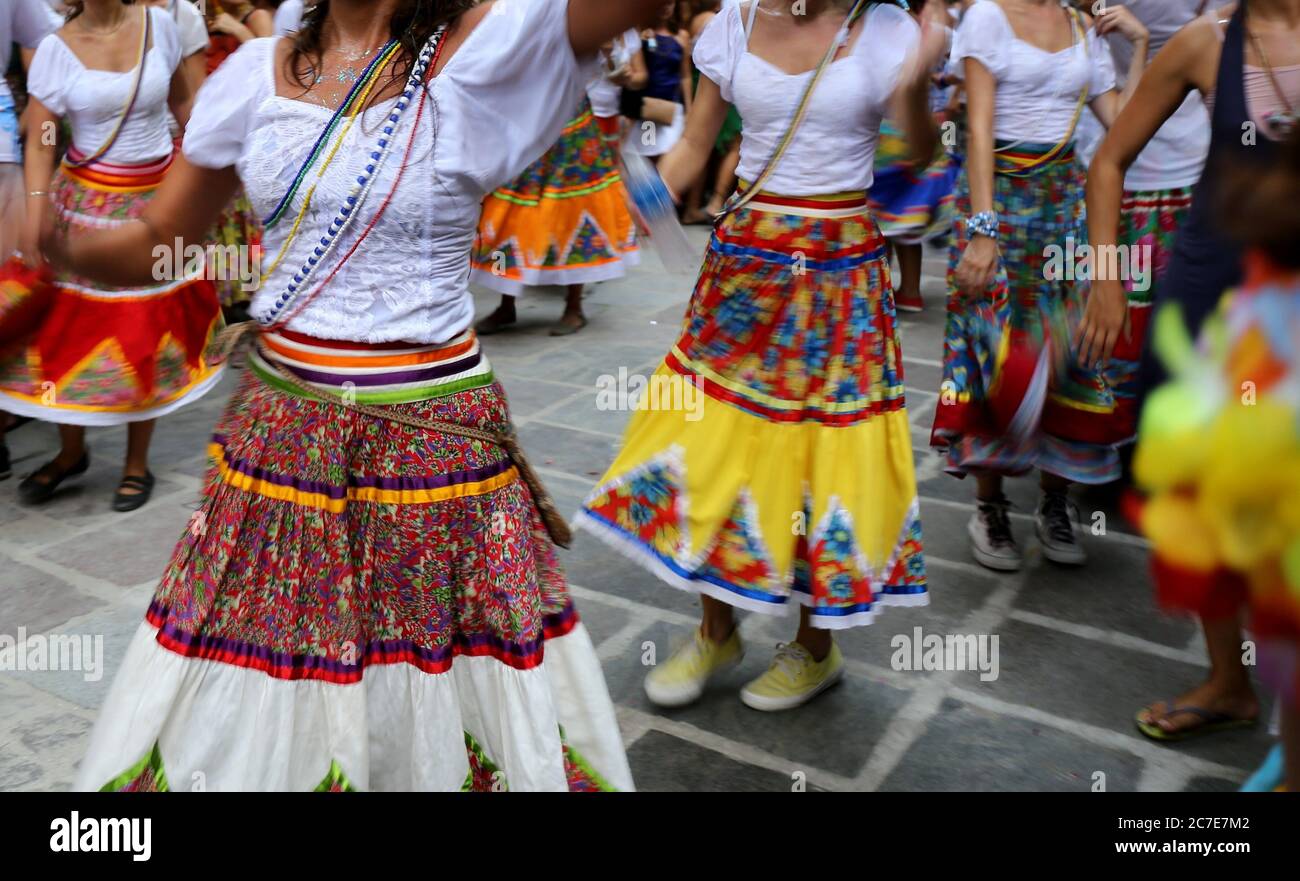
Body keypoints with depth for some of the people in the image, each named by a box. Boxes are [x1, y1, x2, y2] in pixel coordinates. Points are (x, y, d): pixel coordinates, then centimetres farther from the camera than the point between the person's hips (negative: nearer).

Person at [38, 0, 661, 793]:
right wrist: (58, 245, -8)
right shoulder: (258, 72, 5)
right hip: (281, 424, 4)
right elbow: (160, 242, 10)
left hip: (434, 435, -3)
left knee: (443, 701, 8)